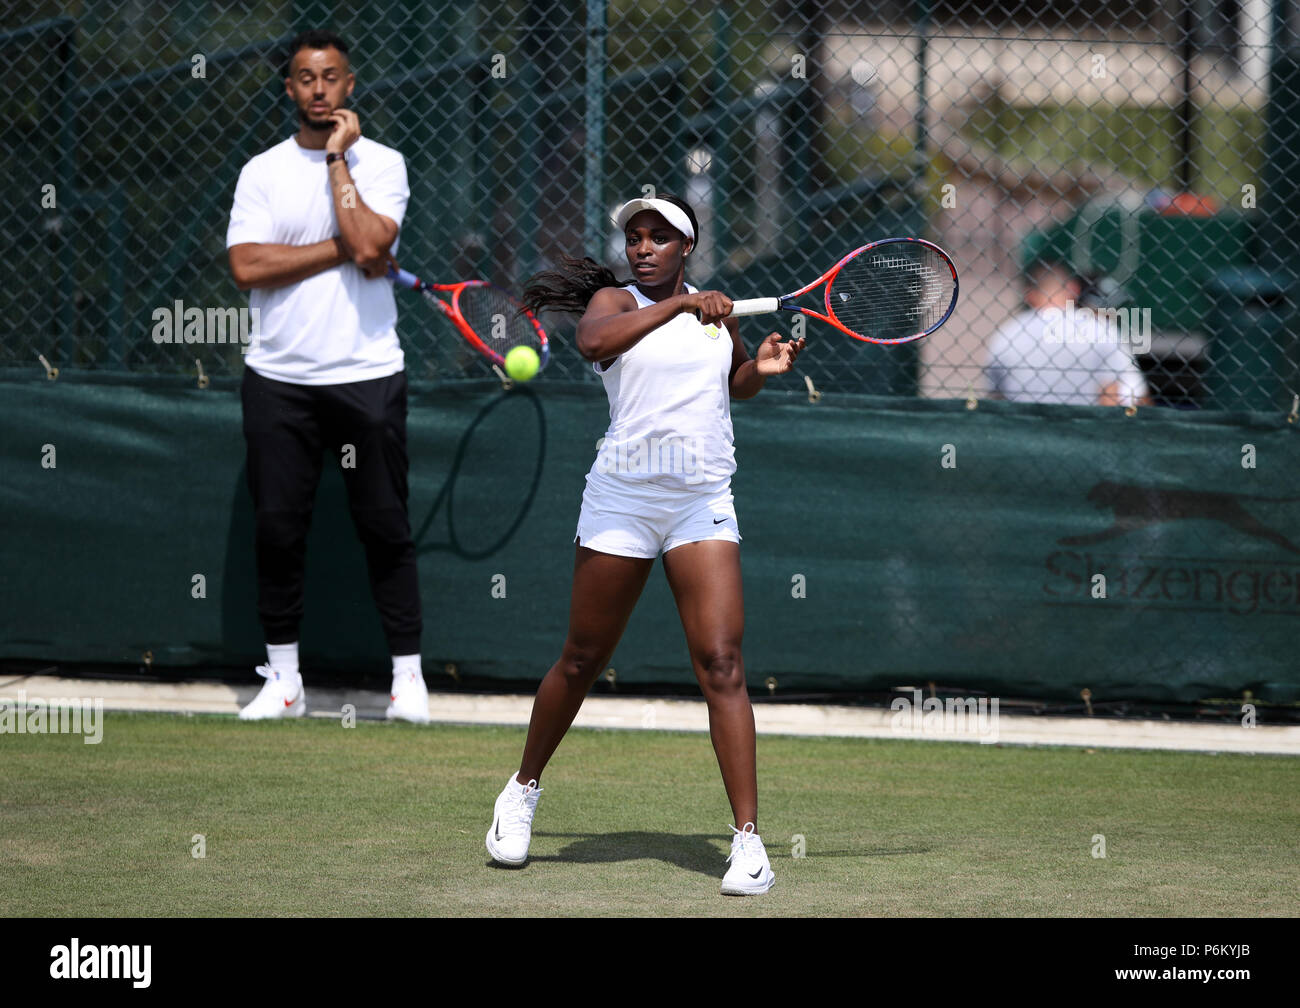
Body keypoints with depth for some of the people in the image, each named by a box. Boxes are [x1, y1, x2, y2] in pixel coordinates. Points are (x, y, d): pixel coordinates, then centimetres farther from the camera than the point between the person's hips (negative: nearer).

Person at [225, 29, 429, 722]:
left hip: (367, 375, -2)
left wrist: (337, 158, -9)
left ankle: (407, 676, 7)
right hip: (278, 376, 2)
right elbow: (248, 267, -7)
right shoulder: (261, 172, 7)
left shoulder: (380, 164, 2)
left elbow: (369, 247, -16)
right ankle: (283, 679, 13)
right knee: (278, 528, 4)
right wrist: (343, 249, -10)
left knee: (386, 528, 0)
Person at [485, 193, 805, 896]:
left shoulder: (717, 312, 13)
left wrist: (762, 365, 10)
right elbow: (594, 340, -25)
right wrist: (679, 304, -30)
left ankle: (748, 839, -13)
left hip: (703, 506, 2)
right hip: (621, 500, -2)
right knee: (583, 660, 8)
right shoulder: (615, 300, 0)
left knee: (720, 664, -11)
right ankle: (524, 789, 32)